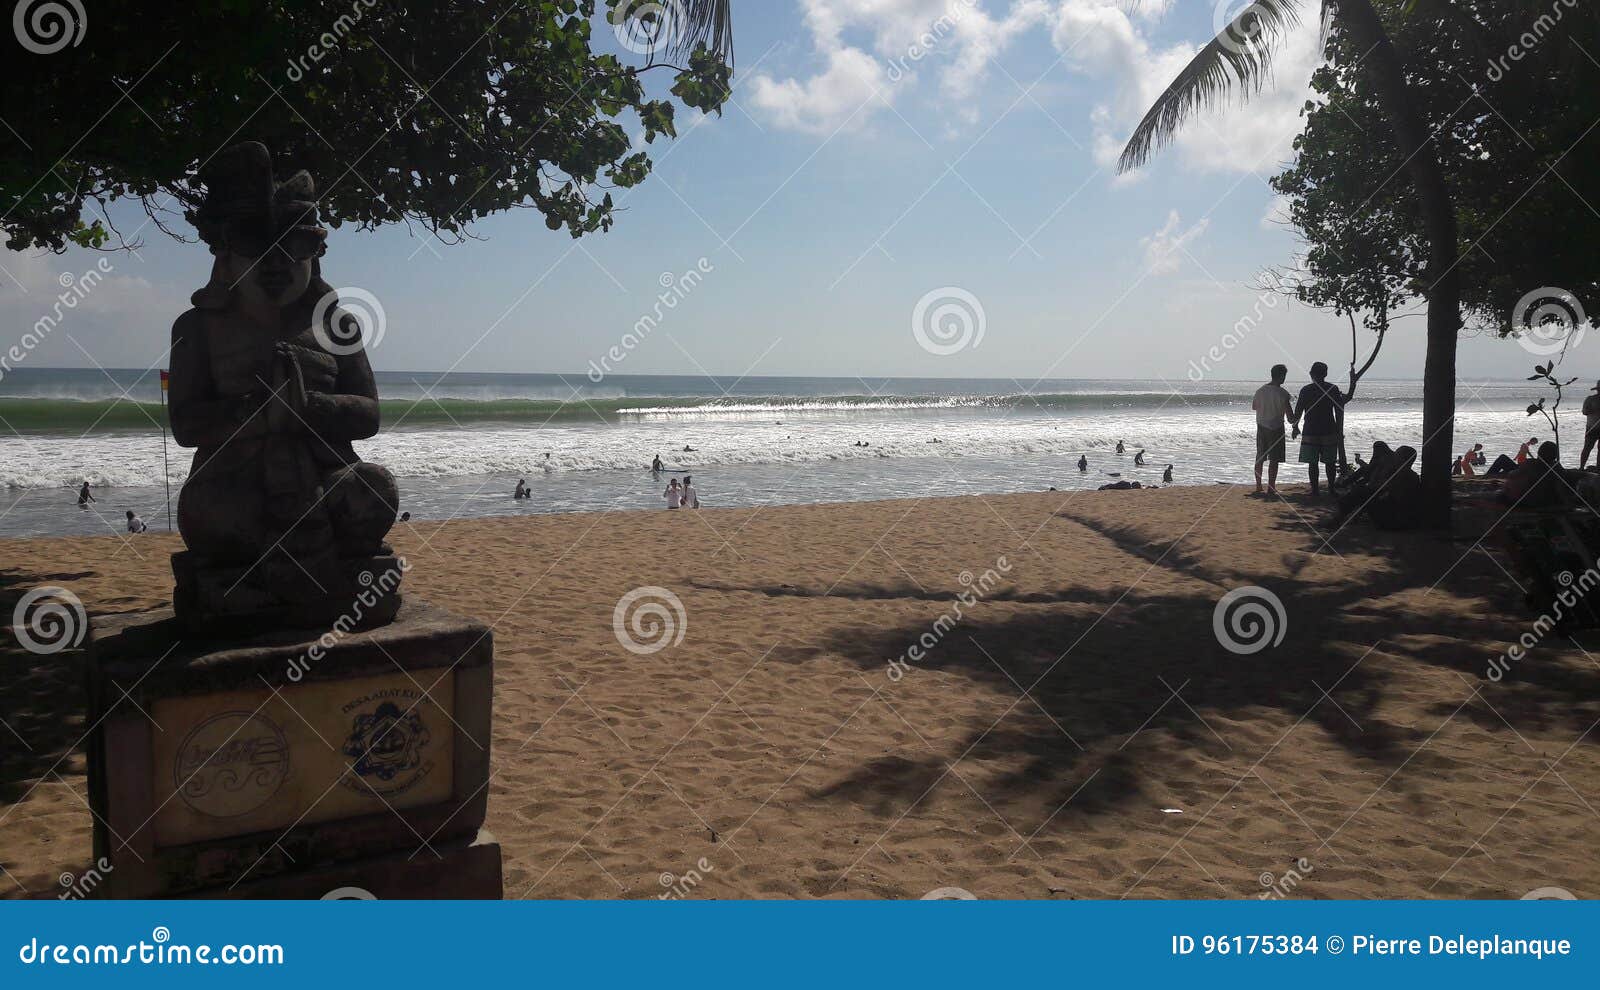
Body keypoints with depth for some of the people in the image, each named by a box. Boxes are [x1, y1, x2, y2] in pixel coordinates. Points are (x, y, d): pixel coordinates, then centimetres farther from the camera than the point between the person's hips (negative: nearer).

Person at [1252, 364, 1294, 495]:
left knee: (1260, 457, 14)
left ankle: (1258, 486, 18)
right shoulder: (1282, 393, -14)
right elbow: (1288, 413, -13)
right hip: (1276, 428, -5)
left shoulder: (1260, 390, 1)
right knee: (1274, 459, 0)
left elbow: (1254, 406, 16)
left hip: (1261, 426, 5)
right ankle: (1271, 488, -1)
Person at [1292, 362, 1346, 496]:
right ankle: (1331, 488, 14)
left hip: (1310, 432, -1)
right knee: (1330, 462, 11)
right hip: (1329, 432, 1)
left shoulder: (1306, 390, -3)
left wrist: (1295, 427, 13)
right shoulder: (1333, 389, 0)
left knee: (1312, 462, 1)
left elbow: (1298, 411, 0)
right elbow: (1339, 411, 2)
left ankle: (1315, 489, 0)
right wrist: (1340, 430, 9)